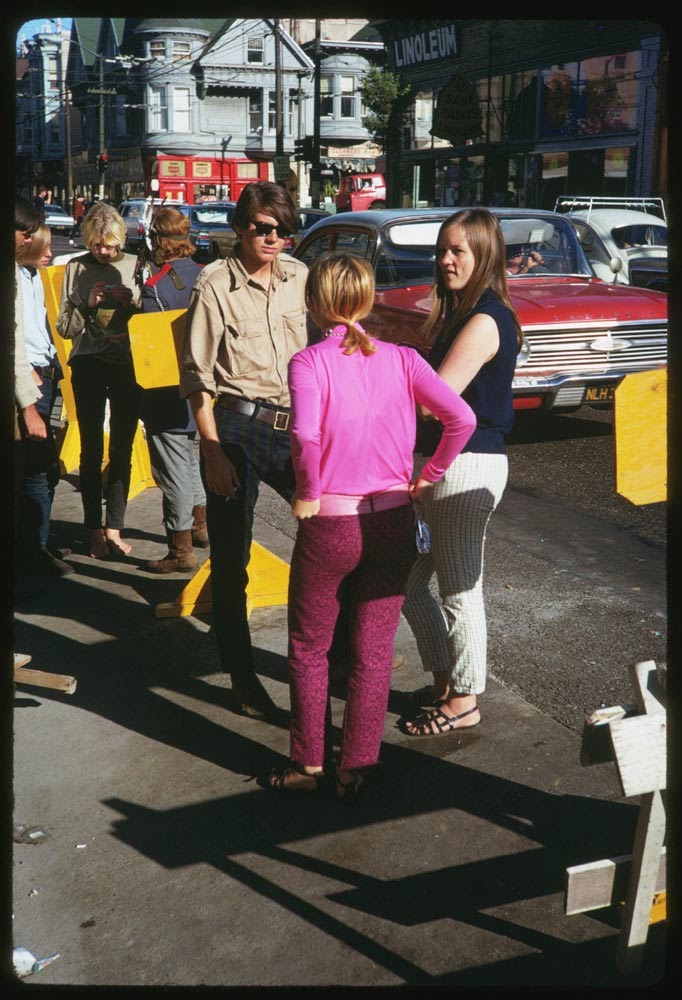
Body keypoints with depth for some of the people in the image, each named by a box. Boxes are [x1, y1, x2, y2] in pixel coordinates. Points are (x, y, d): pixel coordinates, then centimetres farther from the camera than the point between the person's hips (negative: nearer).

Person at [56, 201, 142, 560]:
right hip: (89, 365, -1)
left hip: (128, 364, 1)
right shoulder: (76, 268, 3)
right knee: (92, 450, 2)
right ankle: (95, 530, 10)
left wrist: (134, 306, -13)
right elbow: (64, 328, 2)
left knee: (122, 451, 5)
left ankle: (113, 528, 14)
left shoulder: (135, 266, 3)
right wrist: (87, 304, -13)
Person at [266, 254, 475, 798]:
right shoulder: (401, 359, -1)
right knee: (374, 652, 14)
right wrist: (426, 478, 1)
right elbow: (461, 418, -11)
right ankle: (356, 769, 22)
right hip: (393, 522, 3)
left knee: (309, 648, 17)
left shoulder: (309, 361, -11)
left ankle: (309, 765, 26)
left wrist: (308, 493, -13)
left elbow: (305, 436, -28)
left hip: (329, 525, -3)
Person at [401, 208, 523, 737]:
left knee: (459, 590, 4)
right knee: (409, 581, 16)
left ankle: (464, 701, 20)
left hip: (469, 465, -10)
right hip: (447, 462, 10)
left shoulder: (484, 322, -17)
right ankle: (444, 682, 31)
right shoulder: (461, 313, 14)